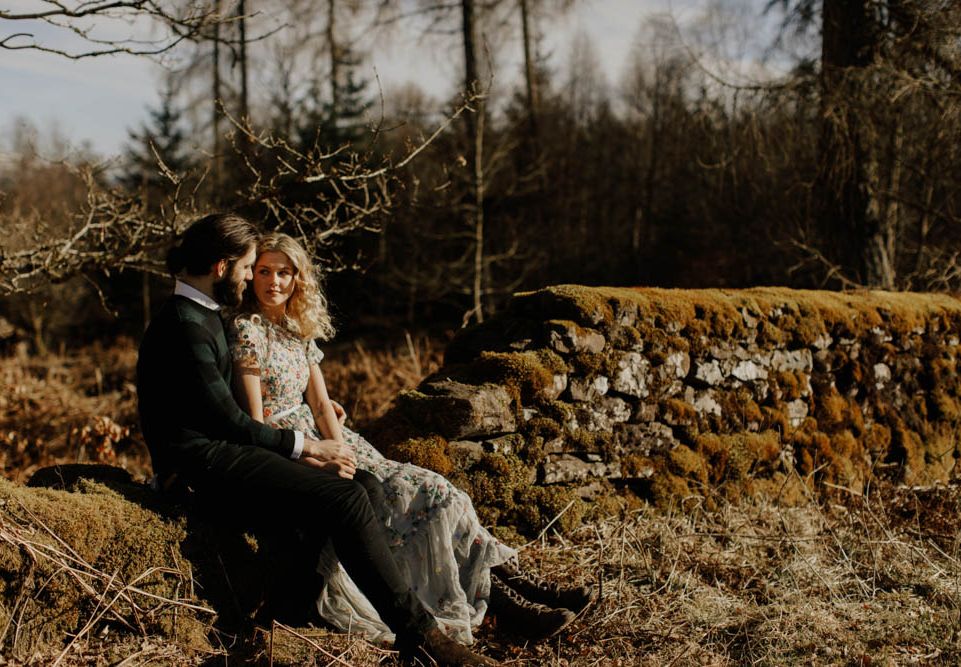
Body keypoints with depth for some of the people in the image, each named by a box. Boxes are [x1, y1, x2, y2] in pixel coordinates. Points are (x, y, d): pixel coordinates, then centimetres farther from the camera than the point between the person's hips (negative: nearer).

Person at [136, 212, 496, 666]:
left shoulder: (202, 318, 18)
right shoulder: (185, 326, -14)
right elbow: (227, 419, -16)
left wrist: (299, 450, 14)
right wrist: (306, 446, -9)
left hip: (219, 452, 10)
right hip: (205, 464, -10)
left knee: (348, 488, -2)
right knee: (345, 497, -23)